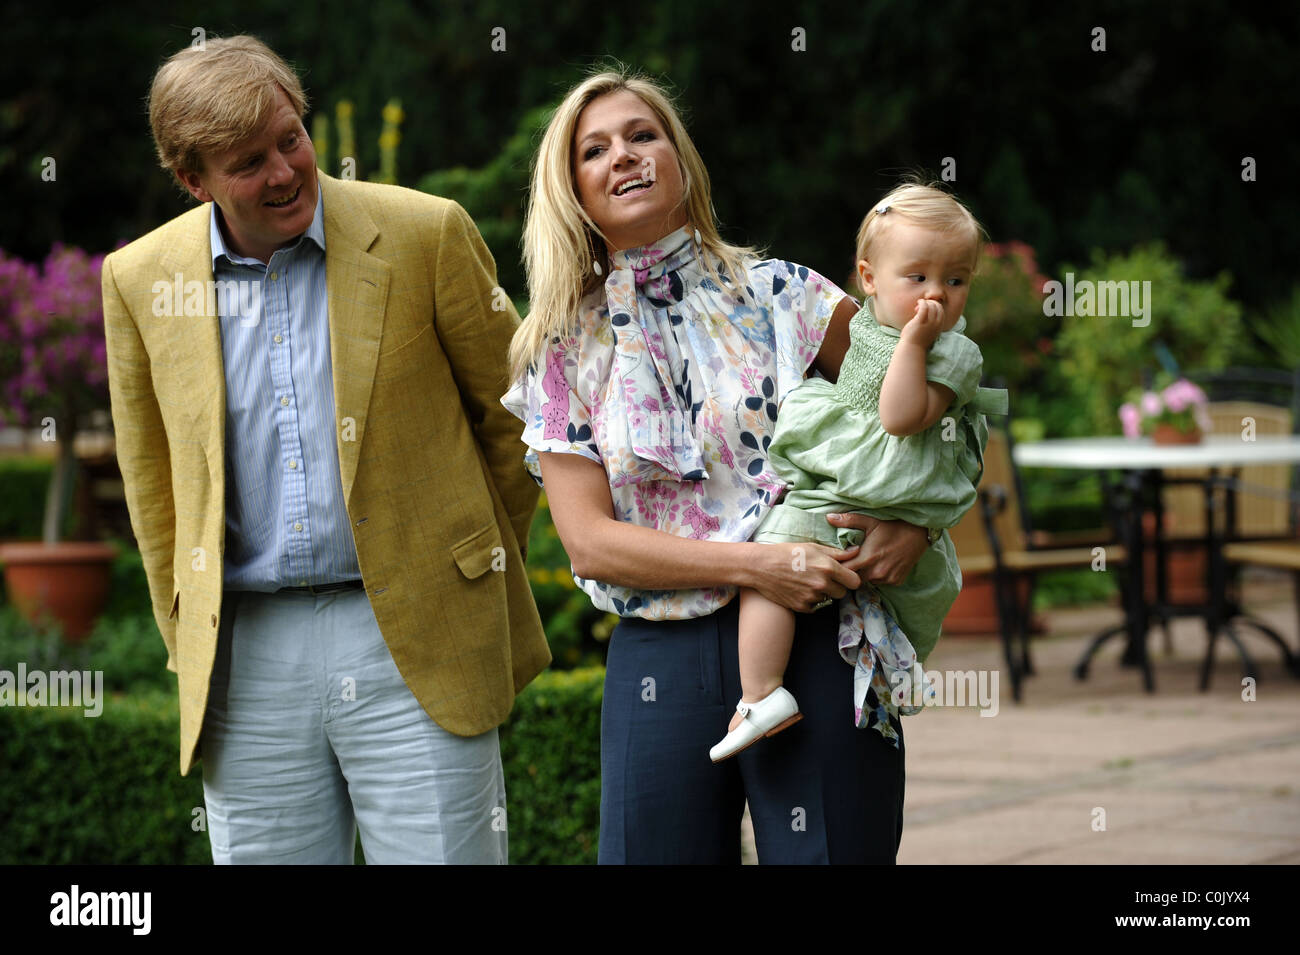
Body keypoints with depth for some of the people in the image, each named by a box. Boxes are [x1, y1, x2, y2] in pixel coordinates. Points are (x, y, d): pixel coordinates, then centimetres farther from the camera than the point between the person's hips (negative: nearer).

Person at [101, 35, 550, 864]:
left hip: (415, 638, -2)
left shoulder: (425, 235, -4)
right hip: (247, 661, 2)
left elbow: (515, 414, 7)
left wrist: (484, 576, 11)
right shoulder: (140, 280, 4)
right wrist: (192, 647, 13)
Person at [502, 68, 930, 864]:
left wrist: (913, 524, -12)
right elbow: (588, 538, -1)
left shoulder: (782, 298, 4)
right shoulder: (565, 352, 7)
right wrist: (754, 564, -14)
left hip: (814, 648, -1)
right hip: (661, 666, 1)